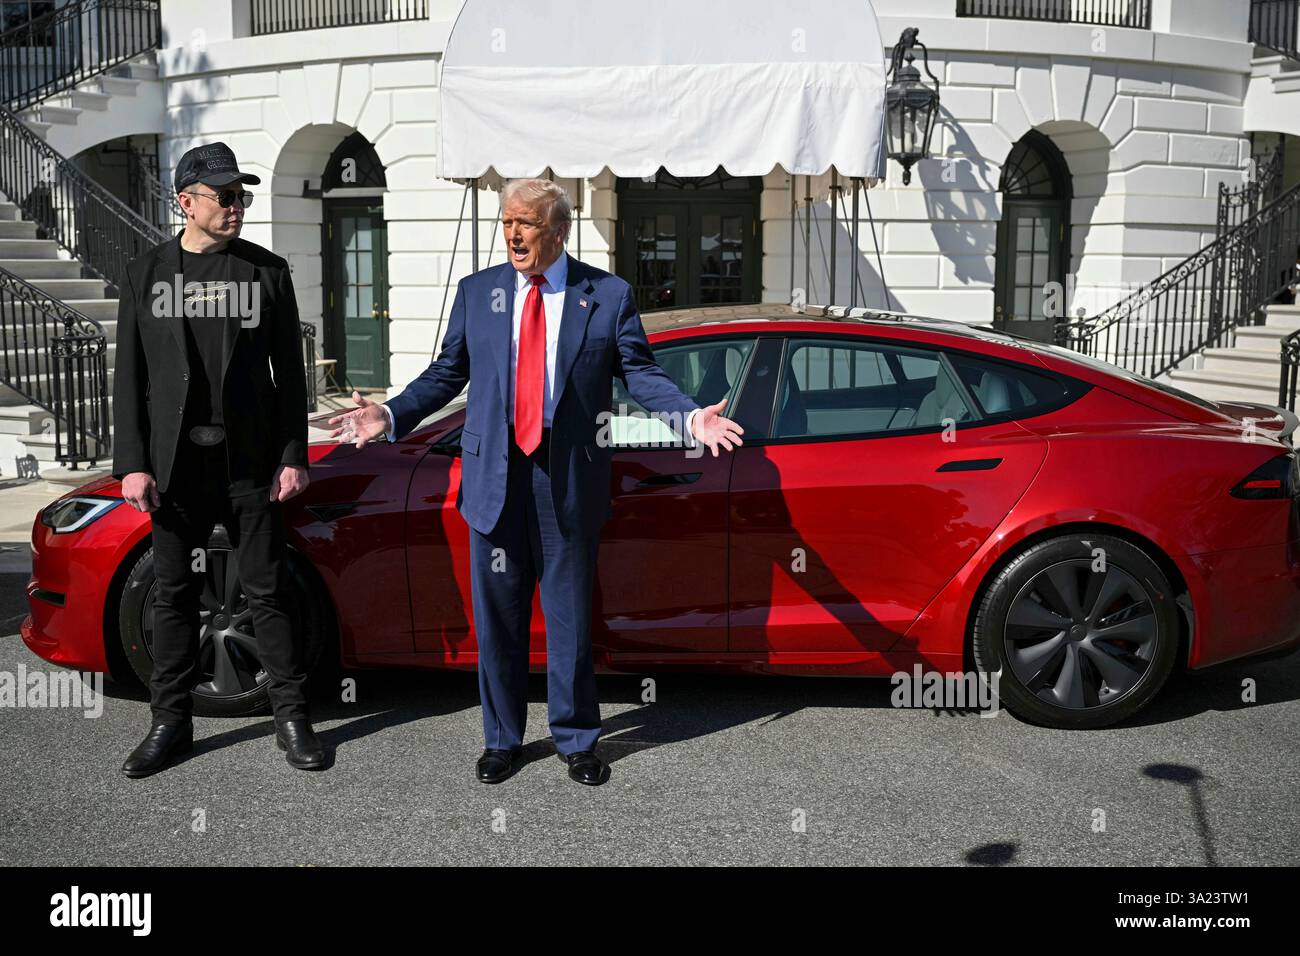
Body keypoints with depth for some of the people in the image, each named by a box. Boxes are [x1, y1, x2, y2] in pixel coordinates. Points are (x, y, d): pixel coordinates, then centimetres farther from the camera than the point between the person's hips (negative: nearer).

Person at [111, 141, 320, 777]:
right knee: (174, 594, 9)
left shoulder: (267, 270, 5)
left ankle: (291, 718, 13)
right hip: (175, 464, 1)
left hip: (249, 462, -1)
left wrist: (293, 456, -3)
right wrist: (132, 463, -3)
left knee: (267, 591, 3)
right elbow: (129, 376, 5)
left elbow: (289, 372, 4)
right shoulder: (145, 274, 7)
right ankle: (171, 722, 21)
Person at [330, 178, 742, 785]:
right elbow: (447, 372, 10)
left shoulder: (608, 295, 2)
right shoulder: (476, 292, 8)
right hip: (495, 478, 2)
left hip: (569, 482, -2)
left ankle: (577, 740, 26)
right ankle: (502, 739, 28)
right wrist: (391, 415, -4)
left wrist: (690, 417, -19)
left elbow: (641, 372, -2)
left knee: (570, 618, 8)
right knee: (497, 619, 11)